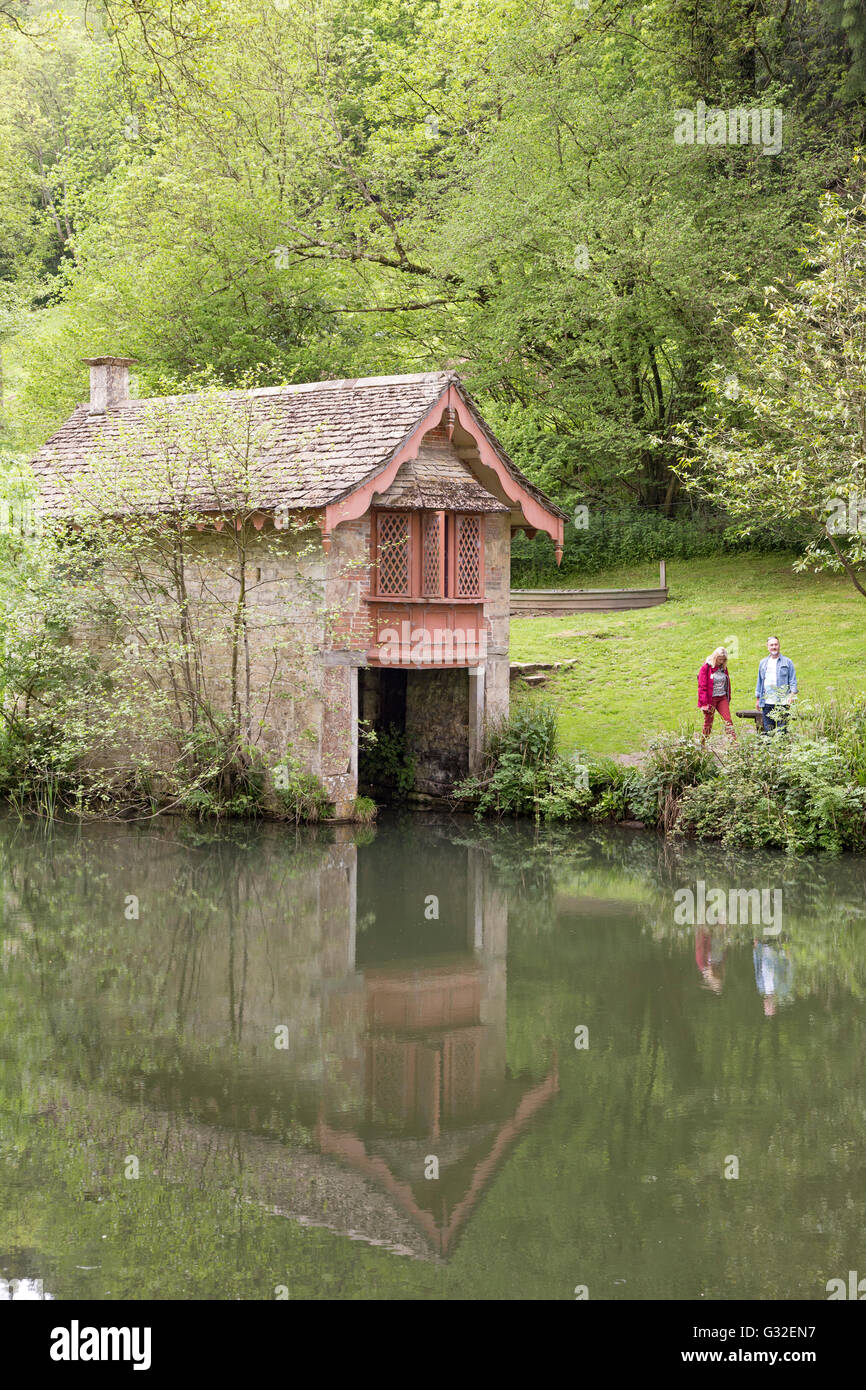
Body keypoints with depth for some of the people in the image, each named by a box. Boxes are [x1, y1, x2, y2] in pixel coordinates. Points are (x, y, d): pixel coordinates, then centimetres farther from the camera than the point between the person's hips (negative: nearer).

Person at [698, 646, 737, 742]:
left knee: (728, 719, -6)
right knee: (708, 722, 3)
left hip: (722, 698, 4)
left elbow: (727, 684, 17)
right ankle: (703, 743, 15)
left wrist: (728, 699, 15)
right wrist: (704, 703, -15)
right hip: (710, 699, -4)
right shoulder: (706, 668, -9)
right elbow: (702, 687, -11)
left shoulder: (723, 668, 8)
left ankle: (734, 741, -12)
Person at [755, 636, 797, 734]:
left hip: (782, 702, -4)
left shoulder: (787, 662, 6)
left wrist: (791, 695, -11)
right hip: (766, 703, 4)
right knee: (767, 729, 2)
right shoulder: (763, 663, 18)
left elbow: (793, 681, 2)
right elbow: (759, 681, 22)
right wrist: (757, 699, 19)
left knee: (782, 729, -7)